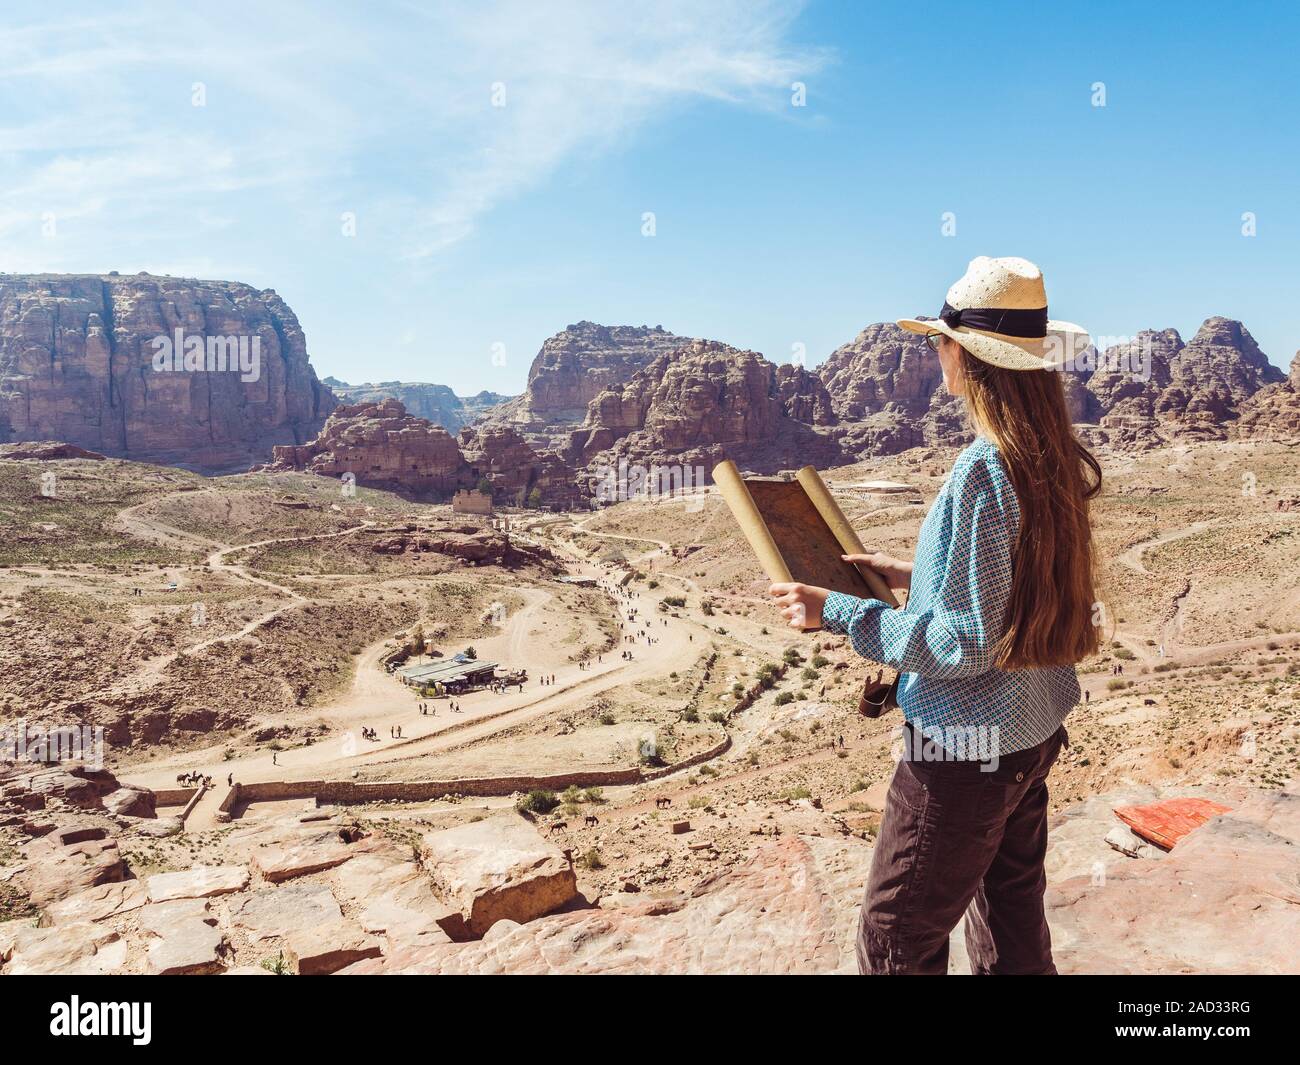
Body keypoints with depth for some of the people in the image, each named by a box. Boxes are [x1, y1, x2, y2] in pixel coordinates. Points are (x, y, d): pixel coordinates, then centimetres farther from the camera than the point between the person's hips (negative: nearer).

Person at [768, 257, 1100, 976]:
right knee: (1013, 921, 24)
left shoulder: (983, 471, -25)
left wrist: (836, 611, -18)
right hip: (1037, 728, 9)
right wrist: (916, 576, 15)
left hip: (969, 745, -9)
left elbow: (964, 643, -23)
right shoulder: (1056, 461, 1)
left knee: (895, 940, 7)